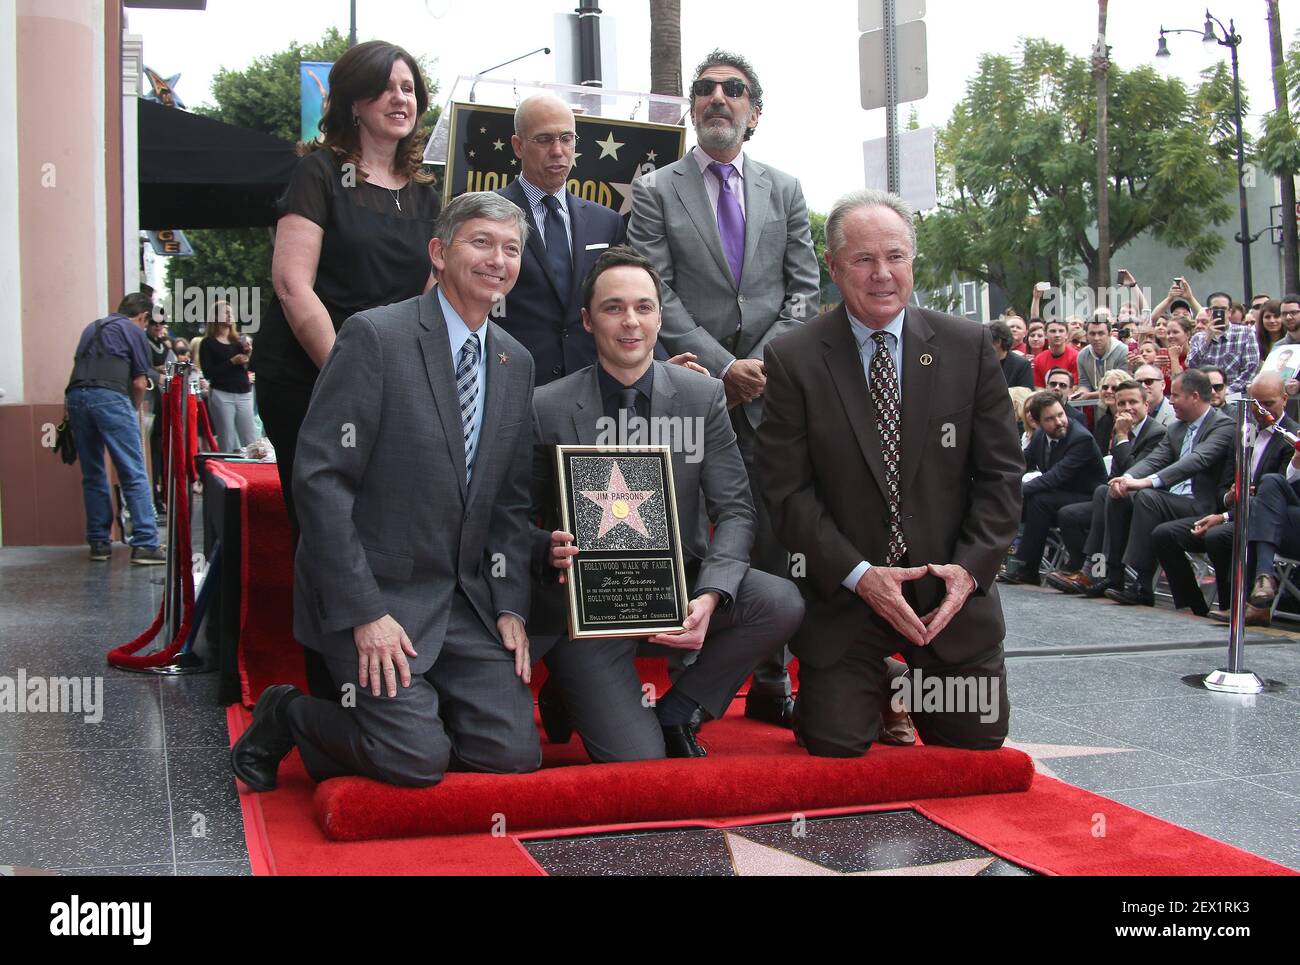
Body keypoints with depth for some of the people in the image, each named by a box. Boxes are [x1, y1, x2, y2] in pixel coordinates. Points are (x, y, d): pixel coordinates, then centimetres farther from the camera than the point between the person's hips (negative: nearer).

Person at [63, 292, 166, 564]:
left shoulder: (92, 328, 28)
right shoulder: (135, 332, 10)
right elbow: (139, 383, 6)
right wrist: (134, 409, 22)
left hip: (75, 396, 6)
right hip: (110, 397, -6)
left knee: (92, 475, 14)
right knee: (134, 475, -5)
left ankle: (99, 542, 16)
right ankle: (145, 544, -10)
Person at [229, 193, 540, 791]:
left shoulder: (516, 363, 10)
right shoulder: (375, 336, -12)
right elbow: (319, 477, -16)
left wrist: (511, 607, 1)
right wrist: (364, 613, -19)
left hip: (468, 600, 6)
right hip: (376, 592, -6)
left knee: (514, 756, -5)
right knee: (416, 760, -17)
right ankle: (289, 716, 11)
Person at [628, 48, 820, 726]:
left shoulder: (784, 191, 15)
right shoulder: (656, 191, 6)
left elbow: (805, 289, 10)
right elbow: (657, 295, -2)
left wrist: (762, 363, -5)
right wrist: (721, 366, -11)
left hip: (769, 390, 3)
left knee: (771, 541, 3)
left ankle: (770, 685, 11)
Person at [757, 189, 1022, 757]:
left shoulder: (969, 347, 0)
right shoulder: (792, 360, -6)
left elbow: (1000, 472, 2)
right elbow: (786, 490, -8)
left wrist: (971, 568, -11)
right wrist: (860, 575, -15)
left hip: (953, 596, 2)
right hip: (844, 599, -2)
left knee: (978, 750, 8)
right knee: (835, 753, -2)